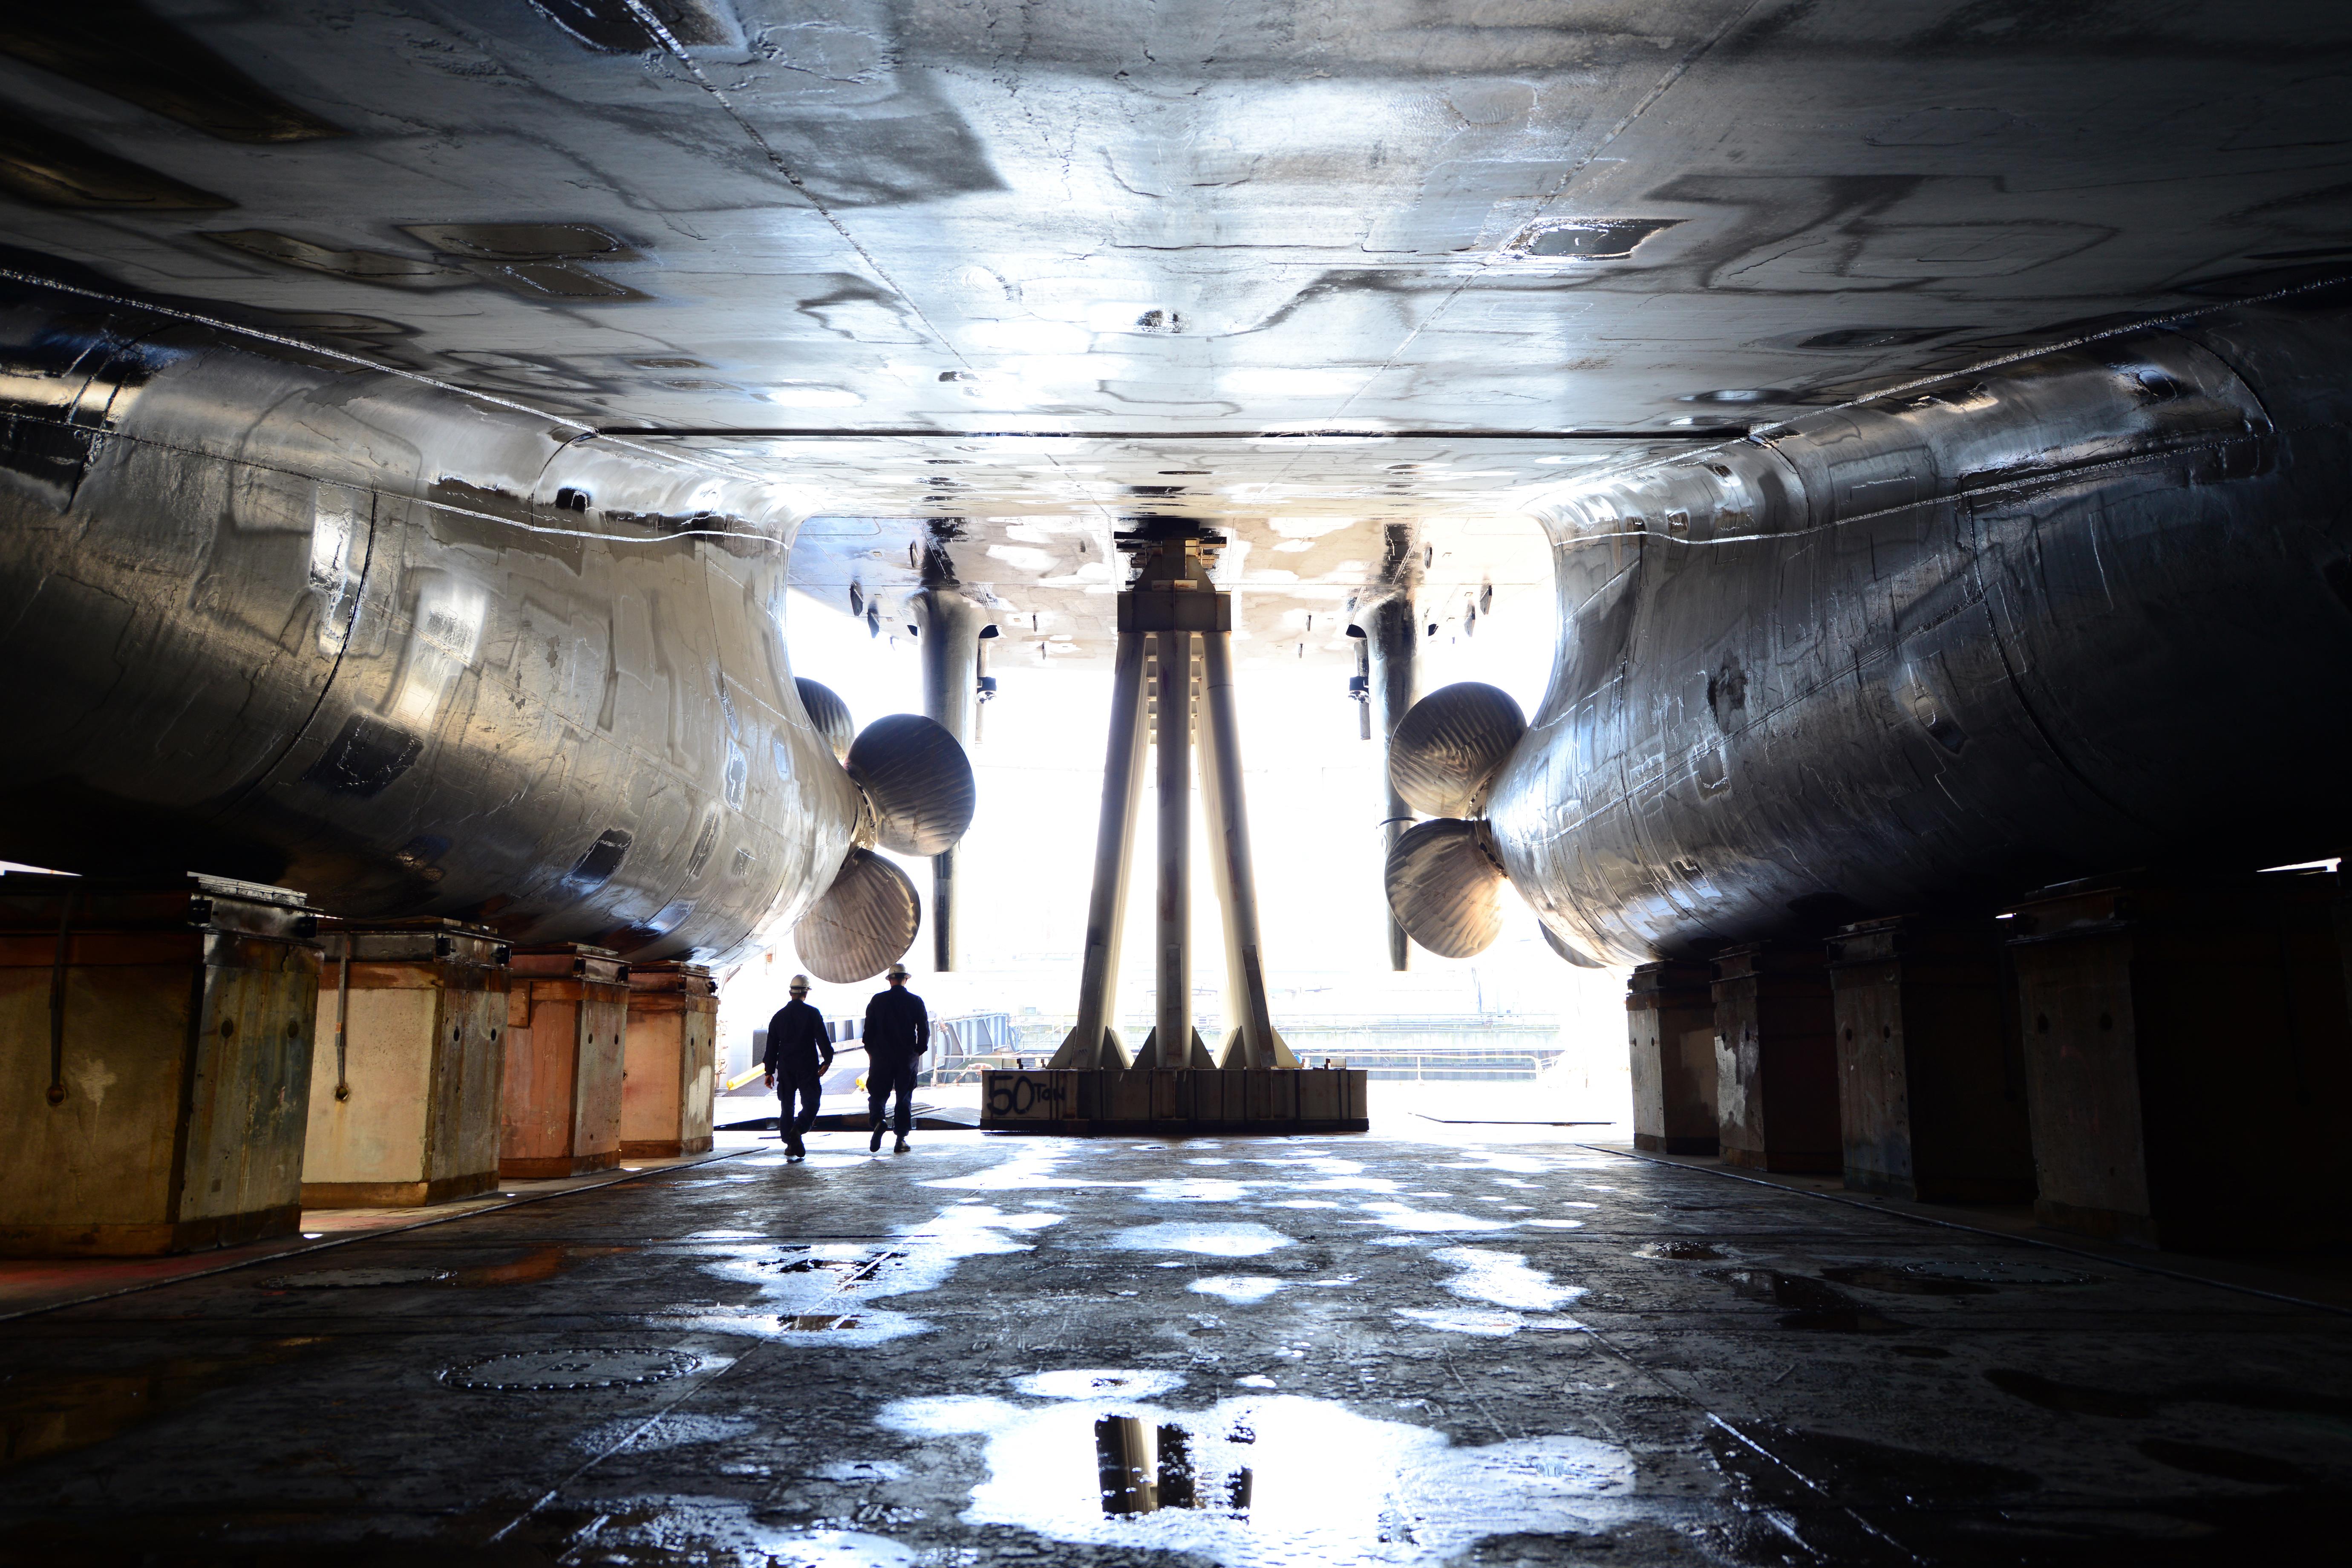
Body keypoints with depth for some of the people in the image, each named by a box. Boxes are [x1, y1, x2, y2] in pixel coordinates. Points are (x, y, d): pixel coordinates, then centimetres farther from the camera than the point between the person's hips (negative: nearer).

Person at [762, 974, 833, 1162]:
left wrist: (770, 1071, 13)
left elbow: (772, 1046, 9)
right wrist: (827, 1060, 4)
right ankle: (798, 1129, -24)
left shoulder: (779, 1016, 8)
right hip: (807, 1067, -4)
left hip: (785, 1068, 4)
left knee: (787, 1106, 9)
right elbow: (822, 1039, -7)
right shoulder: (812, 1013, -4)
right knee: (811, 1102, 1)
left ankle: (790, 1144, 5)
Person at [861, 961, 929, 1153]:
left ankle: (878, 1120, -21)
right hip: (907, 1057, 0)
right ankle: (901, 1139, 5)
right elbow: (924, 1029, 0)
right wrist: (918, 1051, 12)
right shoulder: (915, 1001, -1)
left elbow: (868, 1029, 2)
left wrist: (870, 1051, 13)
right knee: (904, 1097, 7)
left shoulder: (878, 1000, 0)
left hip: (881, 1056, 0)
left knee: (877, 1093, 8)